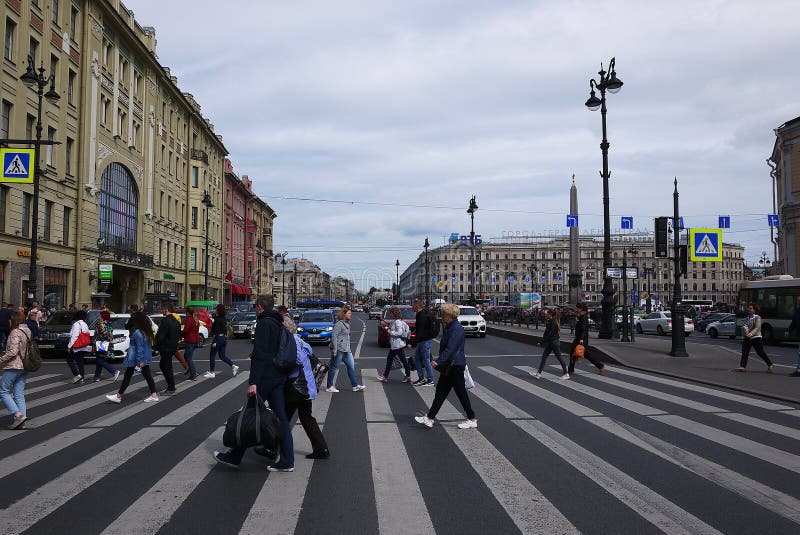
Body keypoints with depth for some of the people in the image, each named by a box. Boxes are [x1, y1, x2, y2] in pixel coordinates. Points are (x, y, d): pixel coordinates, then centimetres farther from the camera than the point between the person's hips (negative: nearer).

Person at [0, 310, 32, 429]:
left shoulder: (15, 332, -14)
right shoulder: (27, 331, 12)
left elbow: (13, 352, -21)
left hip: (13, 366, -8)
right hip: (24, 367, 8)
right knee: (19, 394, 10)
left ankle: (18, 415, -10)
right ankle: (23, 415, 6)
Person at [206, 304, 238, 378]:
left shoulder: (217, 320, -15)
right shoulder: (224, 319, 9)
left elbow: (217, 331, -20)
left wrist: (215, 342, -22)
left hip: (218, 338, -8)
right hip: (224, 338, 8)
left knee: (212, 356, 4)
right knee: (222, 356, 14)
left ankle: (211, 373, 8)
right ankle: (234, 366, 1)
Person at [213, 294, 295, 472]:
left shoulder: (264, 324, -12)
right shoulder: (280, 324, 15)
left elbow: (259, 354, -20)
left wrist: (253, 382, -22)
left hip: (266, 377, -8)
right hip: (280, 377, 8)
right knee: (281, 418, 7)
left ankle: (234, 457, 15)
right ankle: (286, 461, 8)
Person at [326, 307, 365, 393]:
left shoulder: (347, 323, 14)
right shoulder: (339, 324, -14)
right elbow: (334, 336, -18)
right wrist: (334, 350, -20)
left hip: (346, 350, 9)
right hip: (339, 349, -9)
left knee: (351, 366, 8)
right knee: (333, 367, 1)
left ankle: (355, 385, 12)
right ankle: (329, 387, 10)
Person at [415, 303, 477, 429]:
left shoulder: (457, 329, -19)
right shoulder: (448, 328, 12)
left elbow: (450, 349, -26)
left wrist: (438, 361, -30)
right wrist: (440, 362, 24)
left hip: (456, 366, -10)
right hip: (448, 366, 10)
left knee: (461, 393, 0)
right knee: (440, 391, 10)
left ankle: (472, 420, 13)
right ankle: (430, 419, 14)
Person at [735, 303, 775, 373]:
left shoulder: (757, 317, -6)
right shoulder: (747, 318, 15)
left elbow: (757, 328, -15)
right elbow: (744, 326, 9)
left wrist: (750, 334, -29)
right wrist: (745, 329, -15)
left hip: (756, 337, -6)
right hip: (746, 338, 6)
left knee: (760, 352, 1)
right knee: (744, 352, -4)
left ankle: (770, 365, 18)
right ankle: (743, 366, -5)